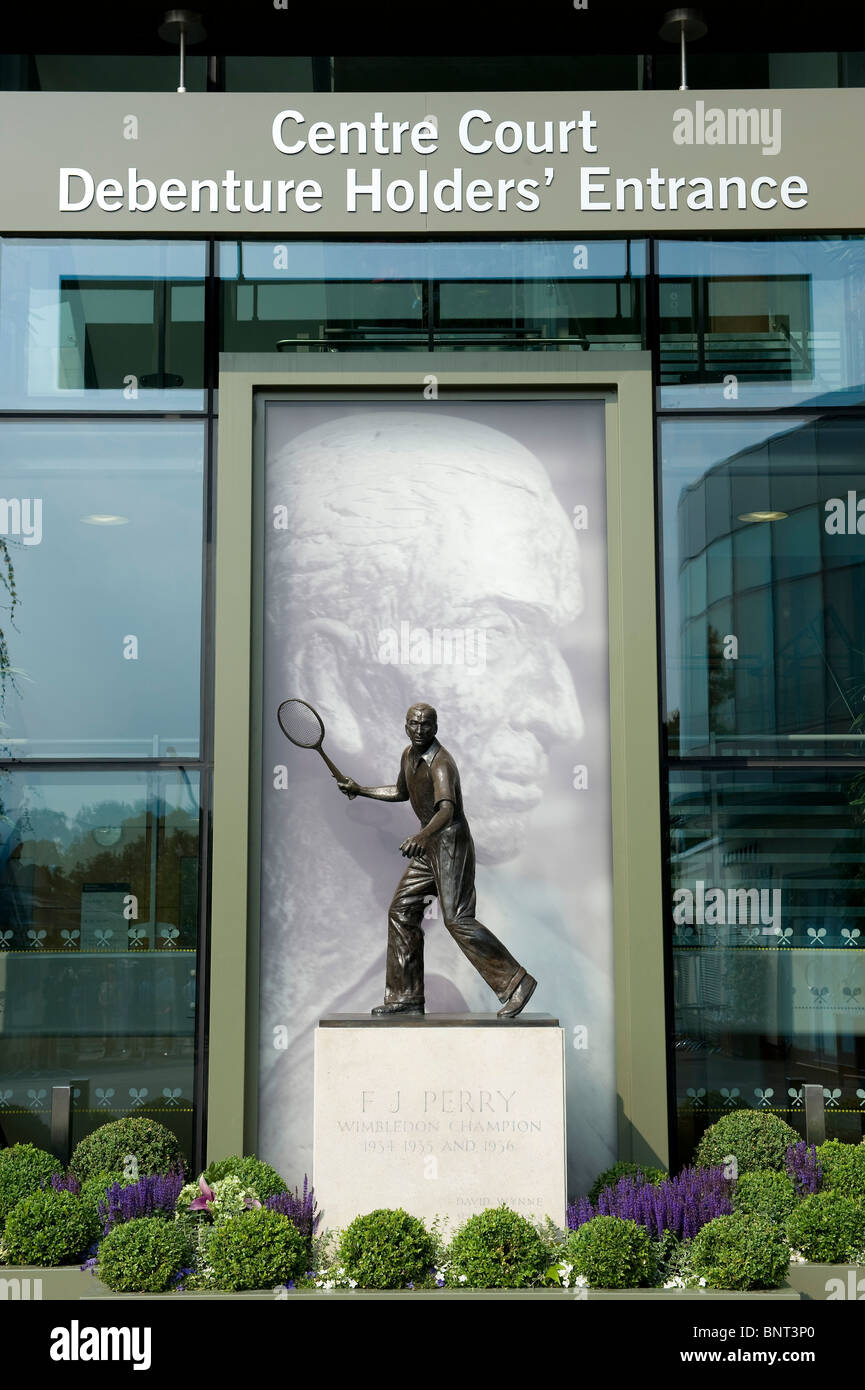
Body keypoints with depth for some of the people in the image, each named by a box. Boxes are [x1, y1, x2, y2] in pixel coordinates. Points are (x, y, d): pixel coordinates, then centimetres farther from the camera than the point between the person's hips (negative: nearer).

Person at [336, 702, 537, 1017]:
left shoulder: (441, 764, -21)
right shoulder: (409, 755, 9)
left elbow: (447, 809, -38)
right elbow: (402, 792, 29)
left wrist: (423, 835, -55)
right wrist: (360, 790, 30)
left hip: (451, 841, -10)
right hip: (430, 846, 10)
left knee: (457, 919, -17)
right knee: (402, 911, 9)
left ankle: (516, 983, -14)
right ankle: (406, 997, 15)